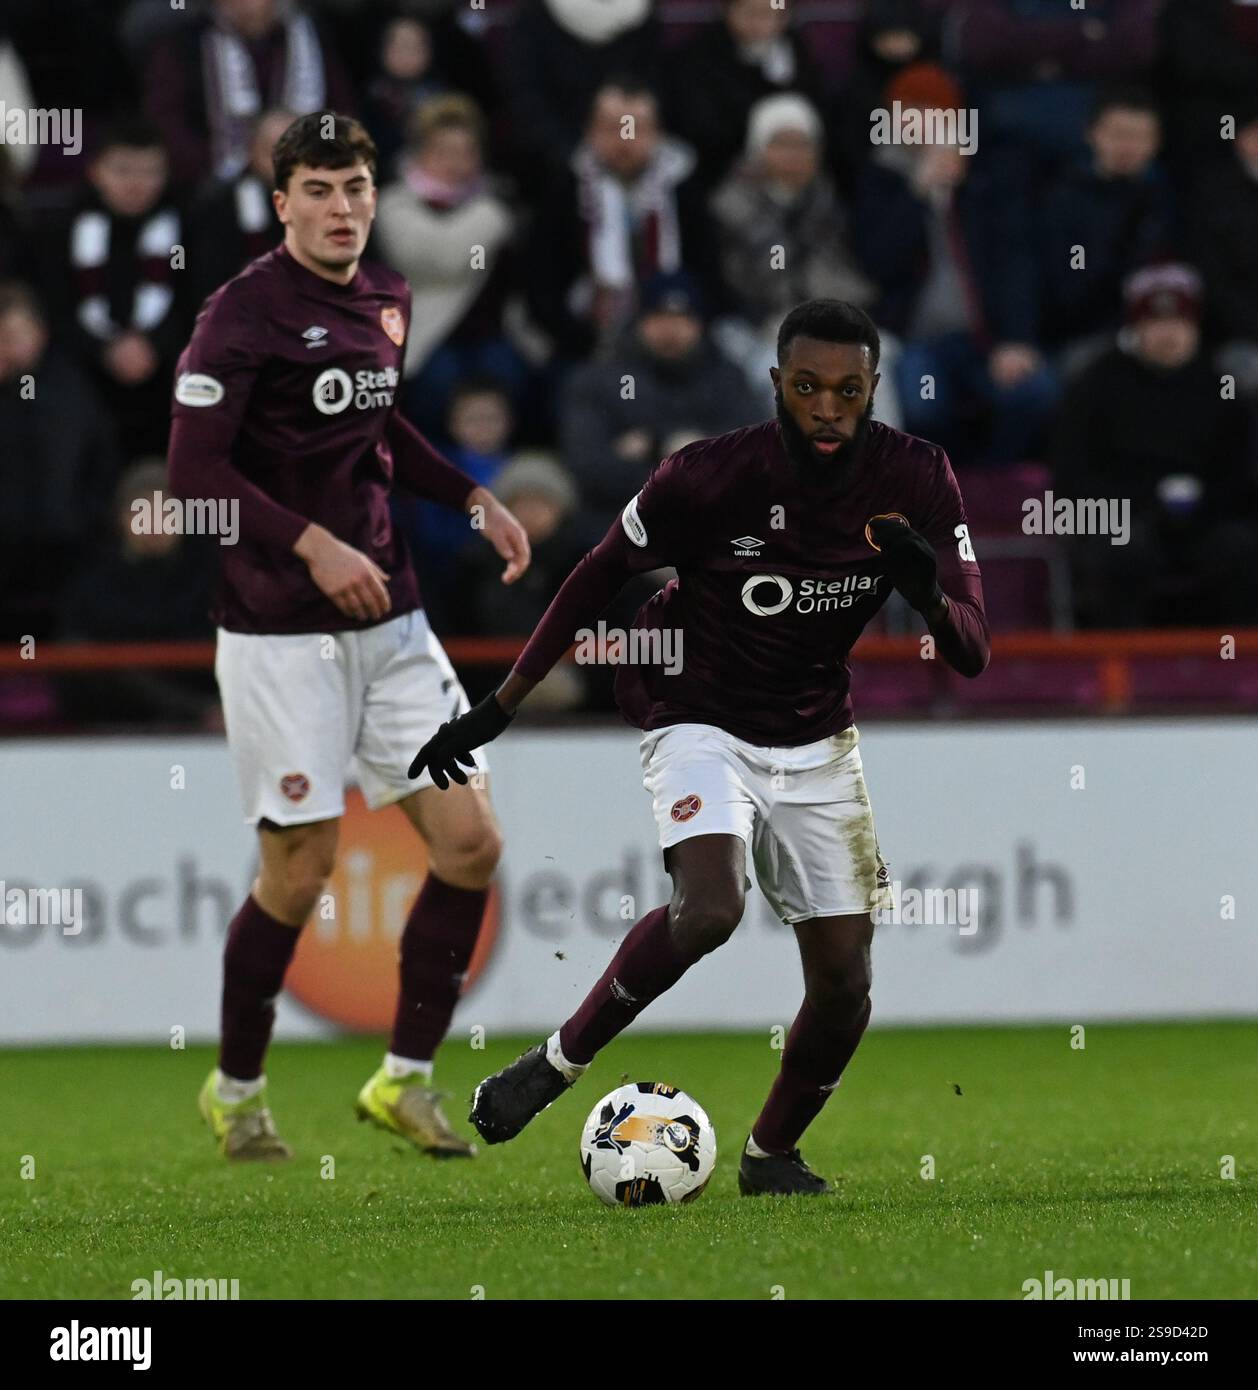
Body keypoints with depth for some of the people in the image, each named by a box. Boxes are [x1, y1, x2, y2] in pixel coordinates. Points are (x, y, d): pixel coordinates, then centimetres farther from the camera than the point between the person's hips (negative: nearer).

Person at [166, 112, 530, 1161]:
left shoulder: (386, 299, 10)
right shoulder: (245, 312, -12)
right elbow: (195, 468, -16)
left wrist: (474, 500, 13)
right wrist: (311, 544, -23)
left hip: (389, 618, 7)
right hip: (281, 634, -7)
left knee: (471, 844, 0)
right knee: (300, 871, -3)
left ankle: (404, 1080, 14)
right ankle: (236, 1092, 18)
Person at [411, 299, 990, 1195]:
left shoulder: (916, 481, -13)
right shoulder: (709, 476, -21)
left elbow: (973, 656, -12)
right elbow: (598, 580, -6)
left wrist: (930, 592, -35)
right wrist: (497, 709, -4)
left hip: (818, 743, 4)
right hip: (702, 725, -4)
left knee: (845, 981, -2)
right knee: (711, 910, -31)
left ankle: (771, 1155, 24)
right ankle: (560, 1063, -11)